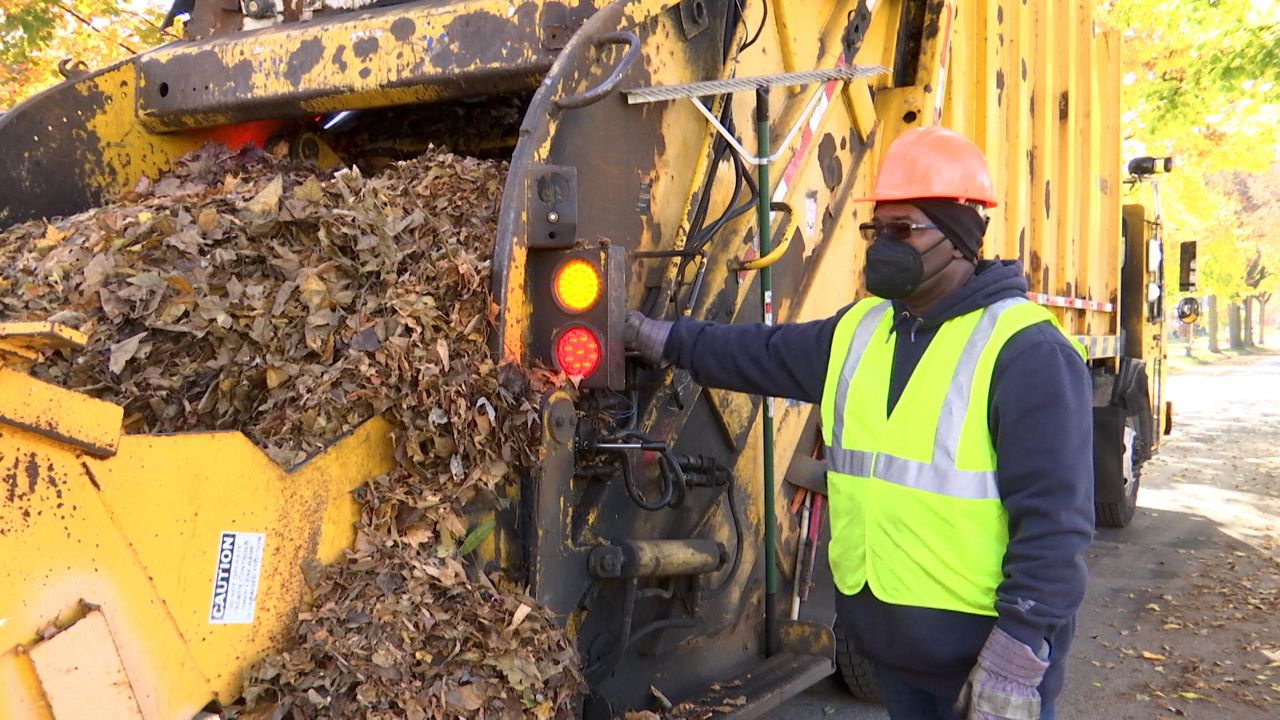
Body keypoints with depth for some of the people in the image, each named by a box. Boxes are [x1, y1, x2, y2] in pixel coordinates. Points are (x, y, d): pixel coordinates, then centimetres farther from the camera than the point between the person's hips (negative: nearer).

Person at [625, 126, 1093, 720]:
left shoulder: (1027, 351, -17)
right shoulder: (859, 331, 6)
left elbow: (1053, 519, -20)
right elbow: (766, 354, 21)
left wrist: (1019, 652, -22)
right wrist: (668, 339, 22)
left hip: (983, 645, -7)